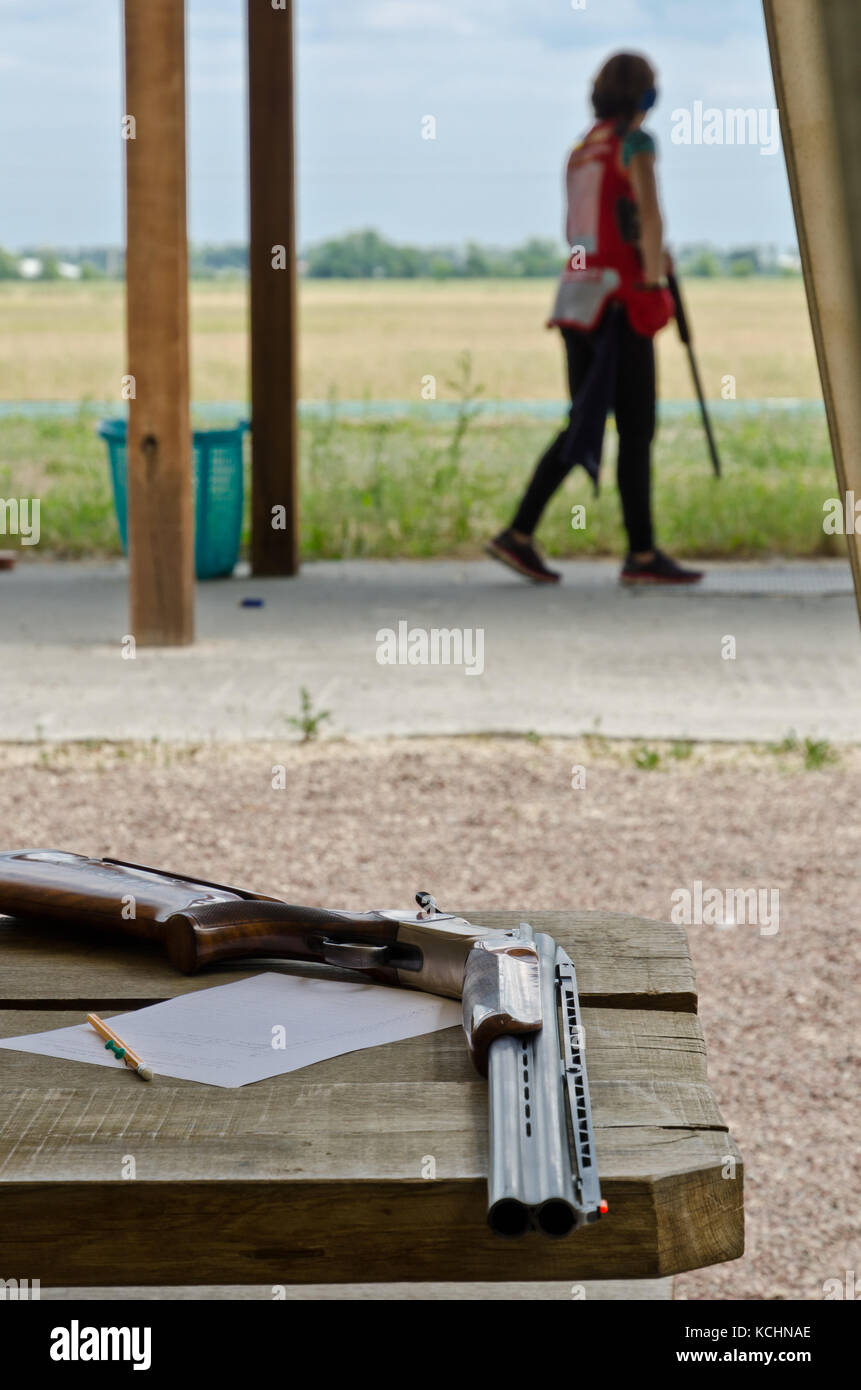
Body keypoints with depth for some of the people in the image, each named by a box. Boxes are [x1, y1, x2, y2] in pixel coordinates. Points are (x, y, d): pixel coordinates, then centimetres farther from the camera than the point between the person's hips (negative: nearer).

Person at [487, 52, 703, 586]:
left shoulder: (582, 150, 18)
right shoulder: (636, 142, -6)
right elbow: (651, 216, -18)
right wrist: (654, 281, -13)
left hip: (577, 296, 8)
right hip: (619, 301, -8)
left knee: (585, 427, 10)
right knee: (637, 428, -3)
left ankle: (519, 535, 3)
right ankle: (643, 555, -1)